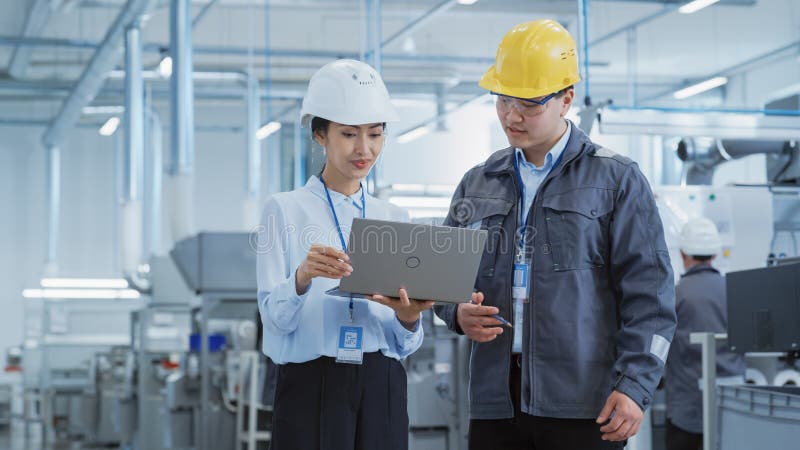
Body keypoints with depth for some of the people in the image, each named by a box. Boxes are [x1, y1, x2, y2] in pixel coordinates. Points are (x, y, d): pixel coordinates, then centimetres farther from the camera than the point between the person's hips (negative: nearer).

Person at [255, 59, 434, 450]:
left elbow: (404, 345, 9)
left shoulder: (394, 219, 12)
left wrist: (408, 318, -13)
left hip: (381, 388, 3)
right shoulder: (285, 209, 2)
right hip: (310, 386, -3)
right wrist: (303, 276, -26)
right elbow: (275, 317, -7)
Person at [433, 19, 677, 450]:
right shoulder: (477, 184, 16)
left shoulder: (616, 179, 3)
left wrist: (634, 385, -11)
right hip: (496, 399, 4)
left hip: (583, 403, -4)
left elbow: (648, 290, -2)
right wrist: (459, 313, -1)